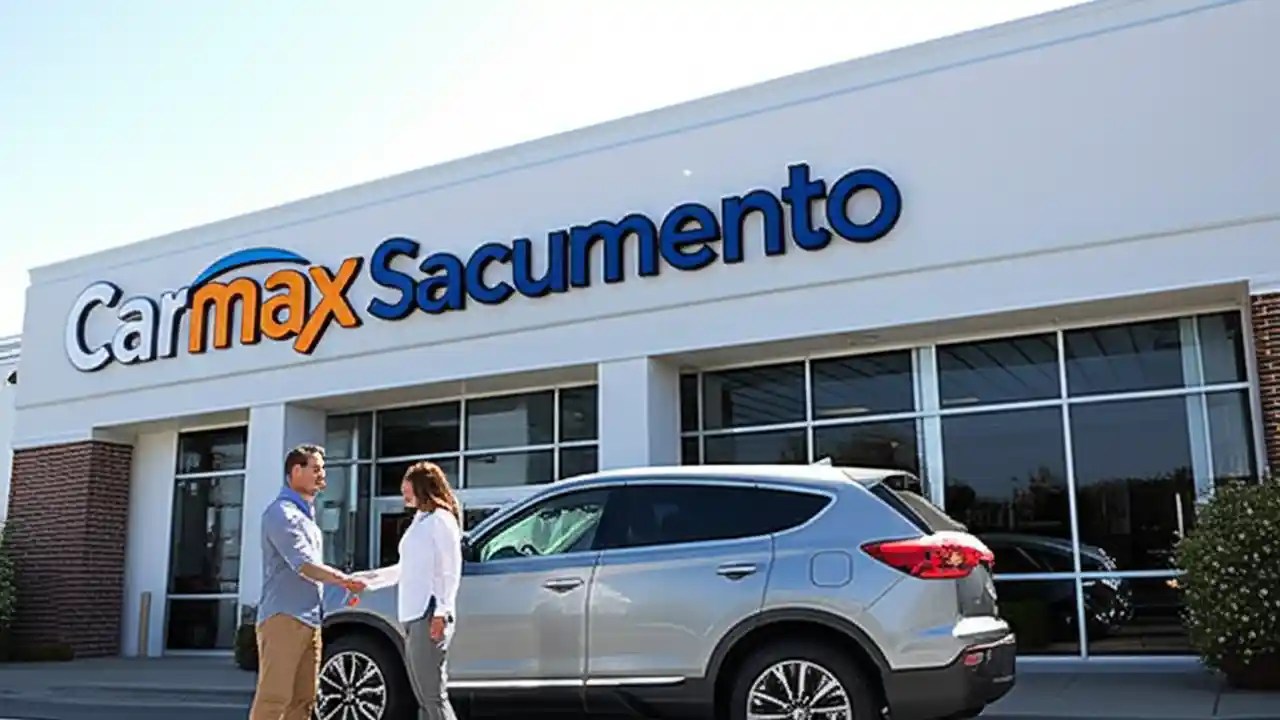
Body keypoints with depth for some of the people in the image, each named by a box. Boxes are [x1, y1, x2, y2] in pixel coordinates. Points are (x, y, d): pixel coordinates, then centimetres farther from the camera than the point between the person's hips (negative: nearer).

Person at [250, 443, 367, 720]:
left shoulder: (306, 514, 19)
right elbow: (303, 564, -21)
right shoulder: (281, 512, -10)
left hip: (308, 620, 9)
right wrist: (344, 580, -28)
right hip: (284, 617, -9)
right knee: (274, 697, -11)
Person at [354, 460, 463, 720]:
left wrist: (441, 613, -18)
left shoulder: (441, 519, -4)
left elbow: (451, 570, -11)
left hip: (429, 617, -9)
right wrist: (365, 578, 28)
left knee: (433, 695, -12)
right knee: (425, 698, 9)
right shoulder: (419, 522, 21)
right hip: (413, 617, 9)